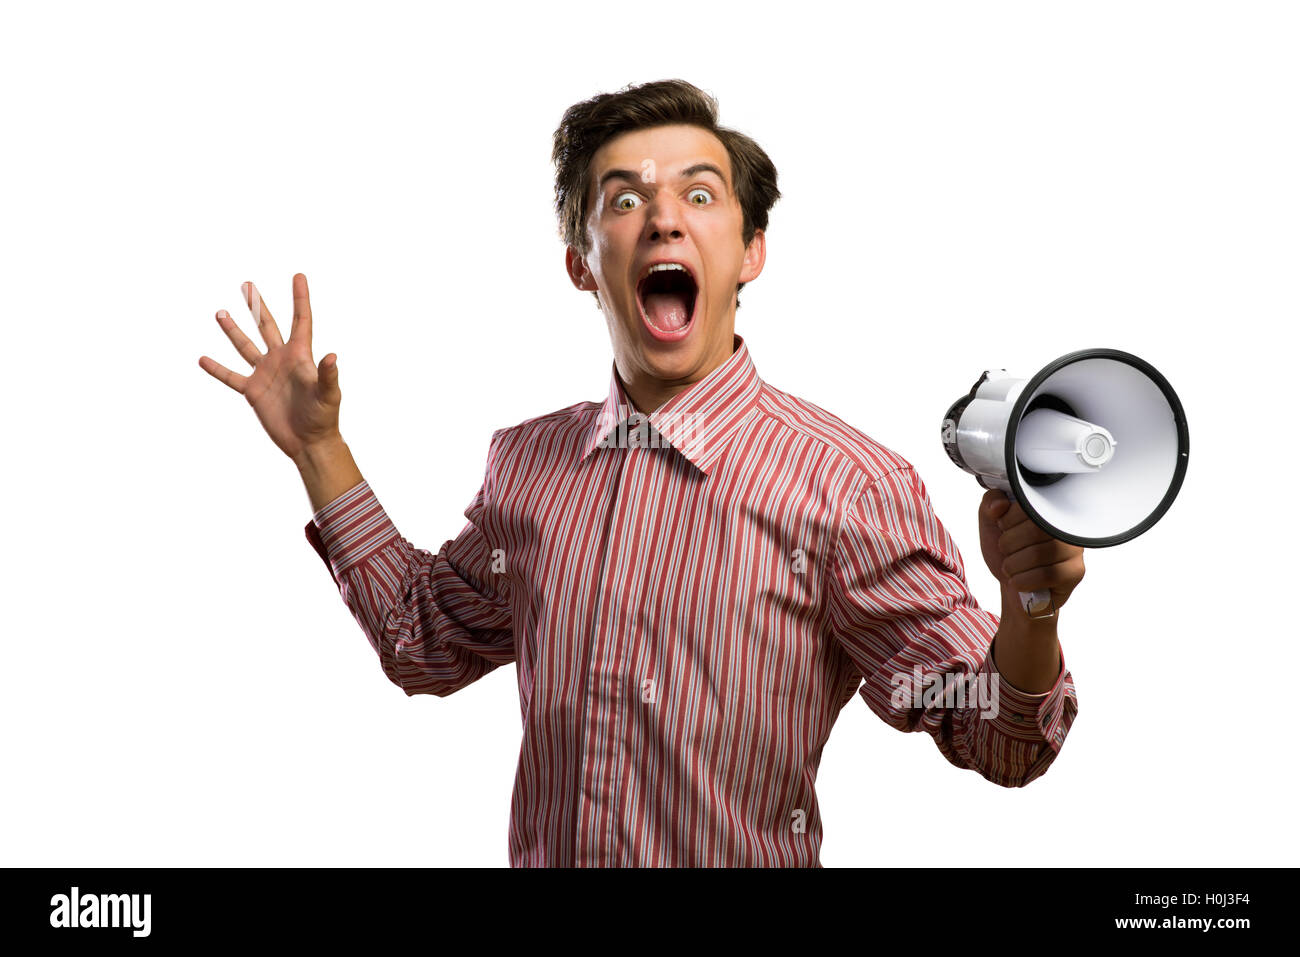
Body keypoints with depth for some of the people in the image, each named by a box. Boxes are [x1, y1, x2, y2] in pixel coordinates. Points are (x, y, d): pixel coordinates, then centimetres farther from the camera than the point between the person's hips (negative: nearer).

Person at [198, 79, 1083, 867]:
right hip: (540, 852, 5)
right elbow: (426, 640, 12)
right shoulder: (527, 463, -3)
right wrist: (318, 447, 6)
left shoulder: (848, 486, -19)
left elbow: (995, 744, -15)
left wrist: (1031, 607, -35)